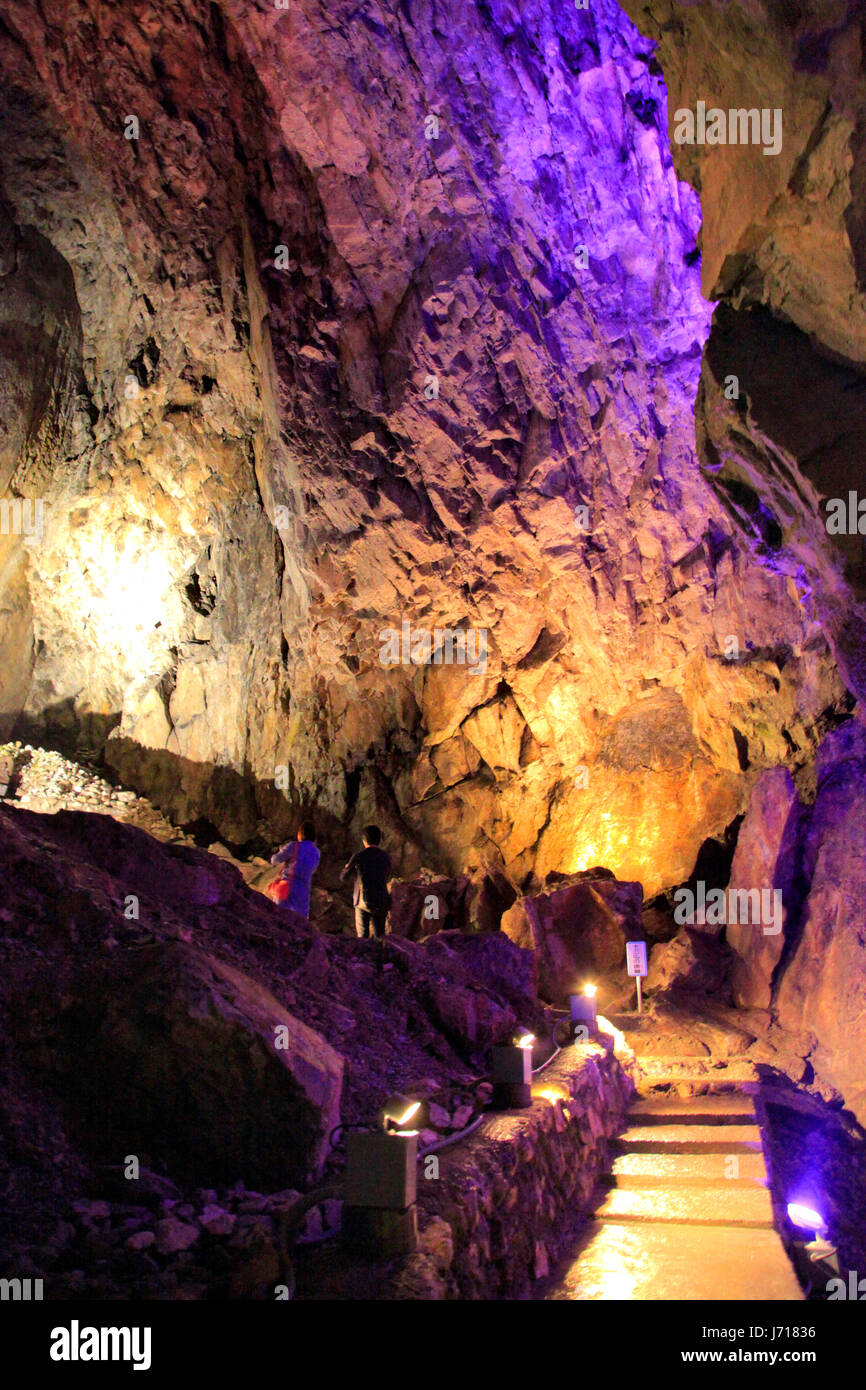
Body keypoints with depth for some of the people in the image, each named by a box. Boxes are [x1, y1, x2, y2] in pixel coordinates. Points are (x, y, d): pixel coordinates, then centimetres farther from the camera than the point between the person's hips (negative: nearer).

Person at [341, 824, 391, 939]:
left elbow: (343, 876, 7)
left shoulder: (358, 856, -8)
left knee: (363, 937, 6)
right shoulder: (386, 856, 1)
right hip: (381, 902, 3)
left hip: (363, 902, -2)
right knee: (380, 936, 12)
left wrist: (347, 867, 27)